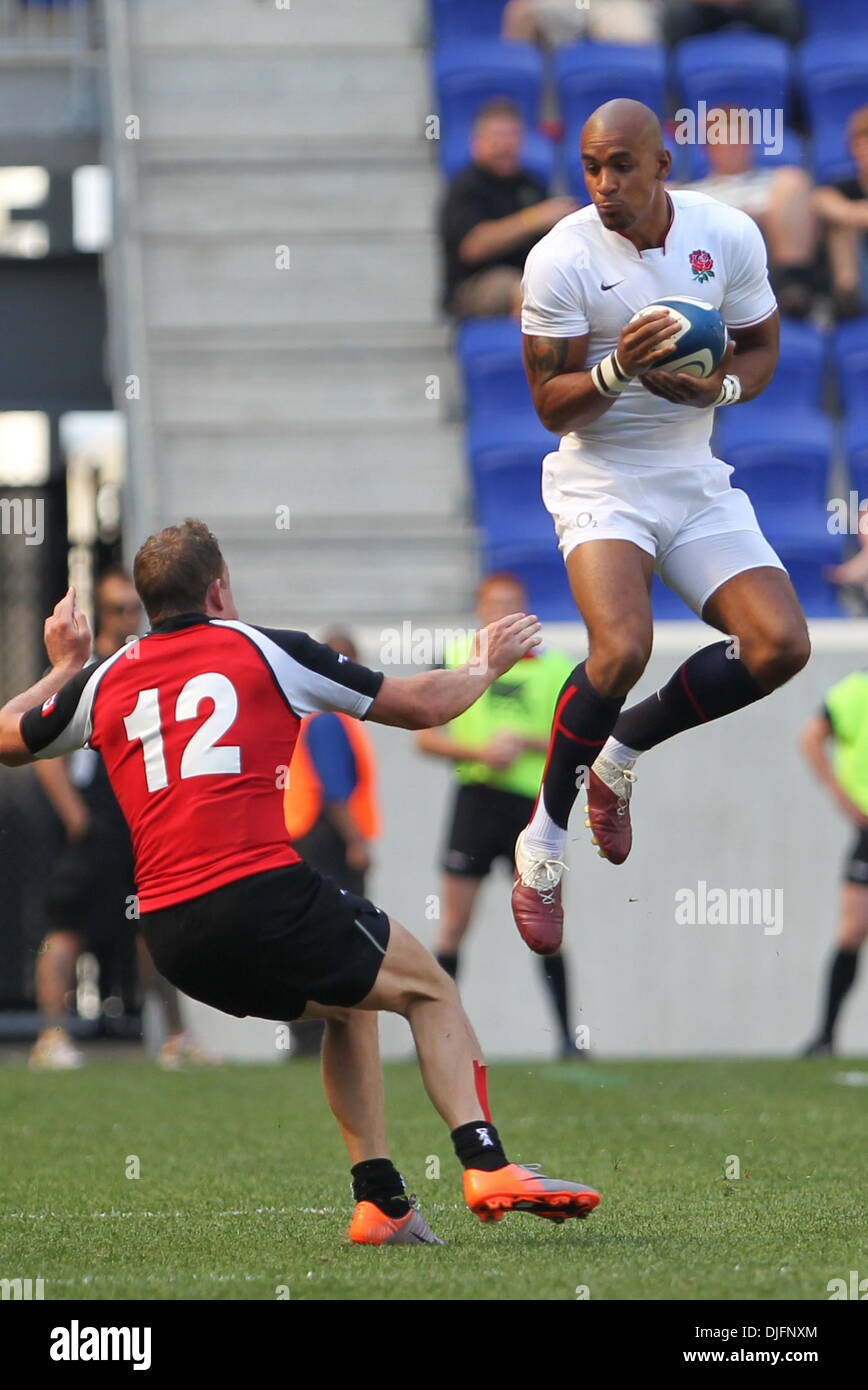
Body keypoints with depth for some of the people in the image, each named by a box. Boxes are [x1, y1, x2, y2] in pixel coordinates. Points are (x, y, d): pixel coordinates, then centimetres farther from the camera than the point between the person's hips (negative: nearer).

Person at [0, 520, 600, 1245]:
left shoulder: (104, 682, 14)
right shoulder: (265, 650, 6)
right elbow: (419, 704, 14)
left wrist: (64, 665, 47)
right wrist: (487, 666, 33)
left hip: (169, 935, 5)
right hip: (261, 895, -5)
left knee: (350, 1004, 29)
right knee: (431, 989, 14)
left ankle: (380, 1199, 19)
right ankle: (486, 1165, -5)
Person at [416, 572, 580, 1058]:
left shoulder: (555, 667, 6)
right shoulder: (456, 661, 6)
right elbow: (426, 735, 4)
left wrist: (525, 742, -12)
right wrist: (477, 750, -12)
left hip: (533, 800, 0)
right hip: (476, 797, 0)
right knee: (455, 923, -1)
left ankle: (567, 1036, 4)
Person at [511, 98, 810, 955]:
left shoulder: (729, 237, -5)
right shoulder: (561, 259, -15)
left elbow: (761, 348, 8)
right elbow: (550, 405, -11)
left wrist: (721, 388, -14)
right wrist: (618, 371, -30)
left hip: (695, 478, 5)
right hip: (600, 477, -5)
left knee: (781, 647, -10)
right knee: (622, 648, -28)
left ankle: (621, 753, 15)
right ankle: (543, 841, -8)